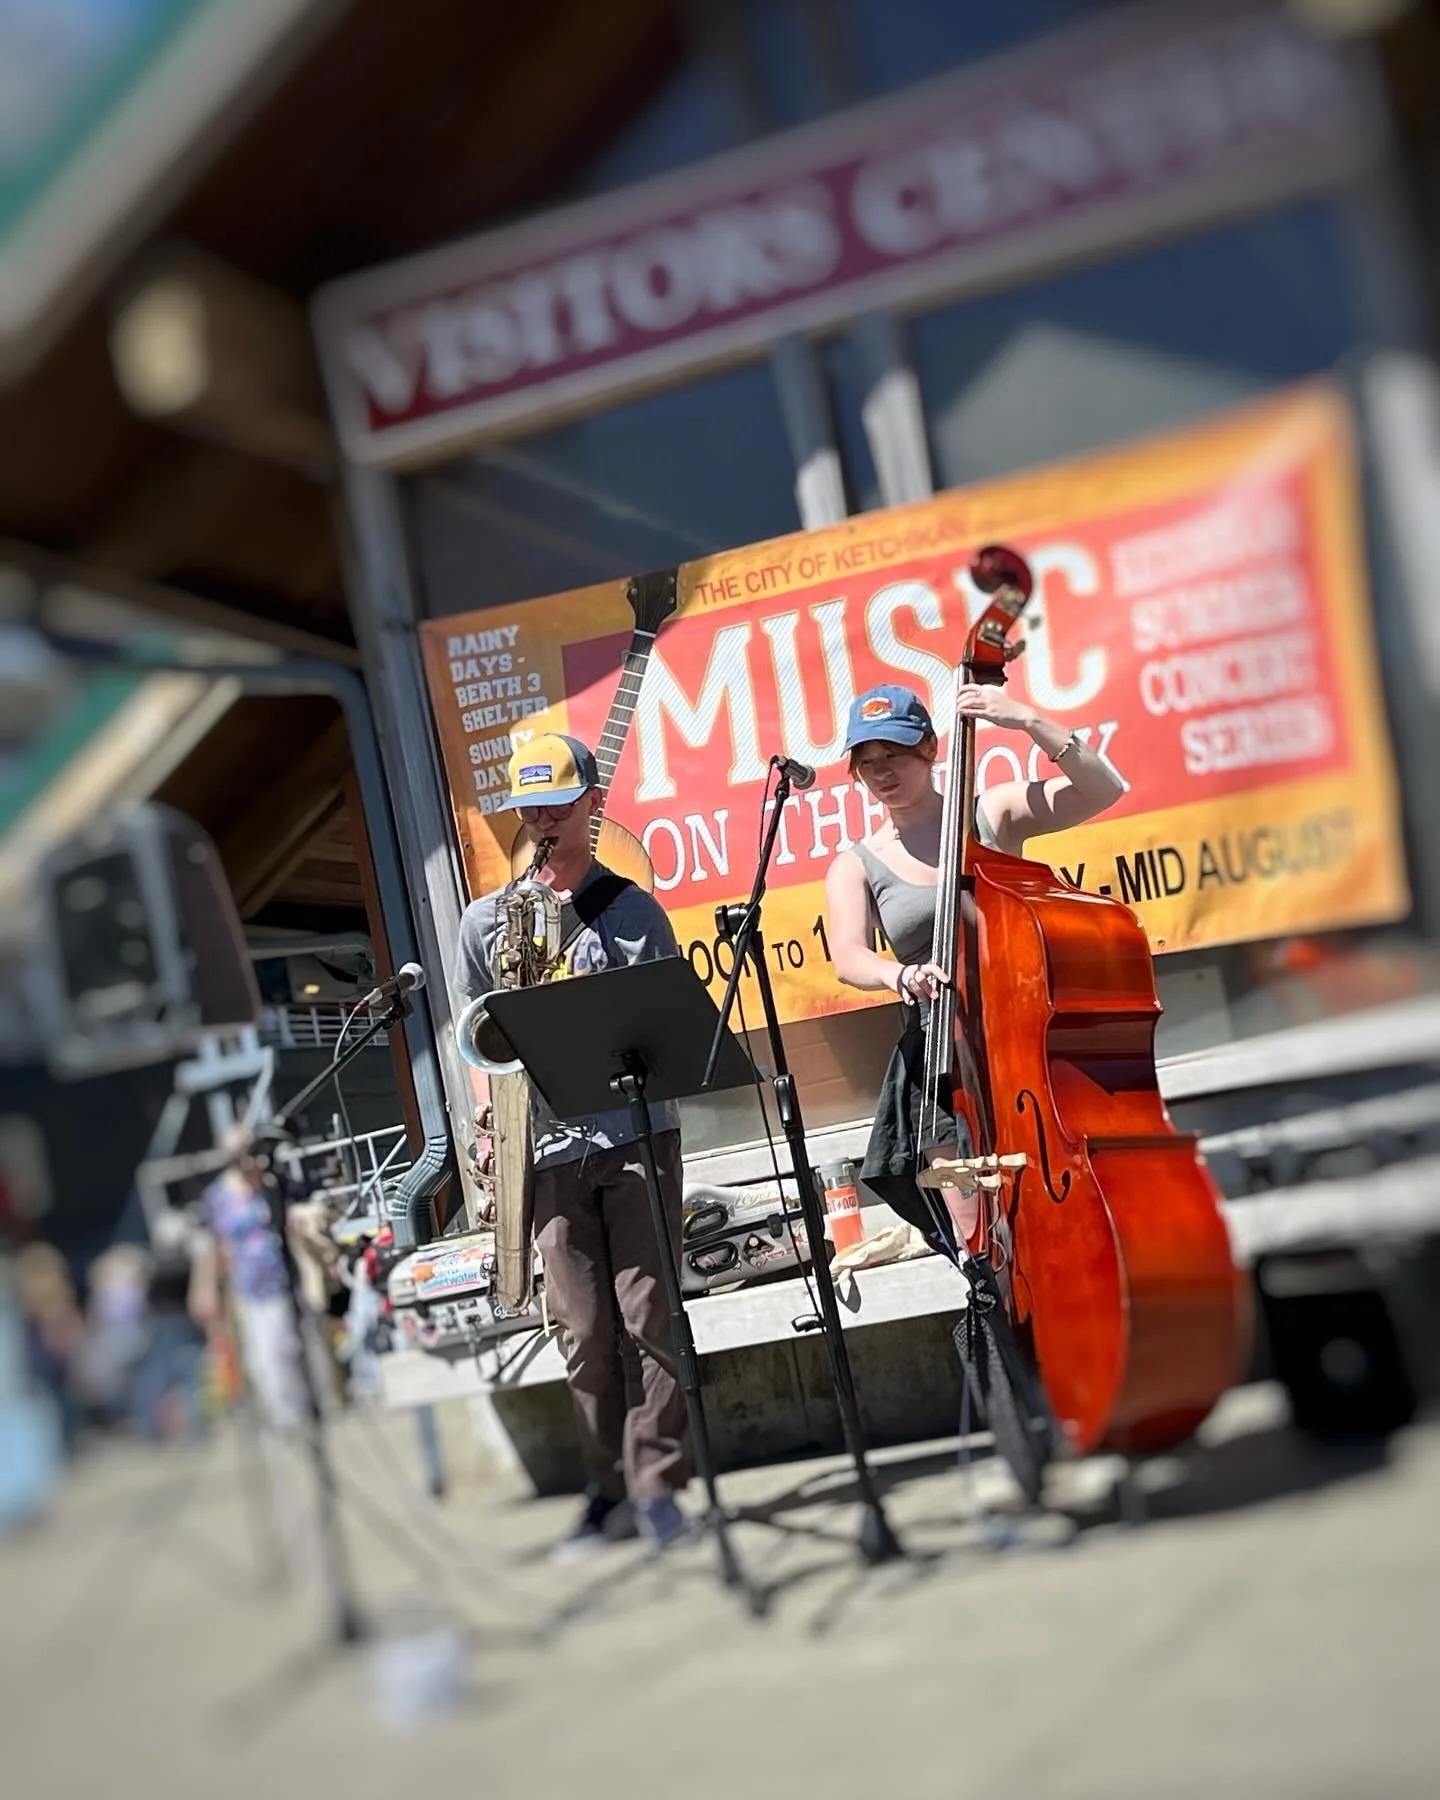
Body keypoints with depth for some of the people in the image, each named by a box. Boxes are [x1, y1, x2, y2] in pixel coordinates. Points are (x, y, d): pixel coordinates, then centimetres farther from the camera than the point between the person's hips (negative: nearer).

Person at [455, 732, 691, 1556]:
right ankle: (609, 1490, 13)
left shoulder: (632, 910, 5)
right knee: (584, 1329, 3)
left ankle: (658, 1483, 3)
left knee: (646, 1311, -5)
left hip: (636, 1133, -2)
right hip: (549, 1147, 2)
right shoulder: (486, 921, 11)